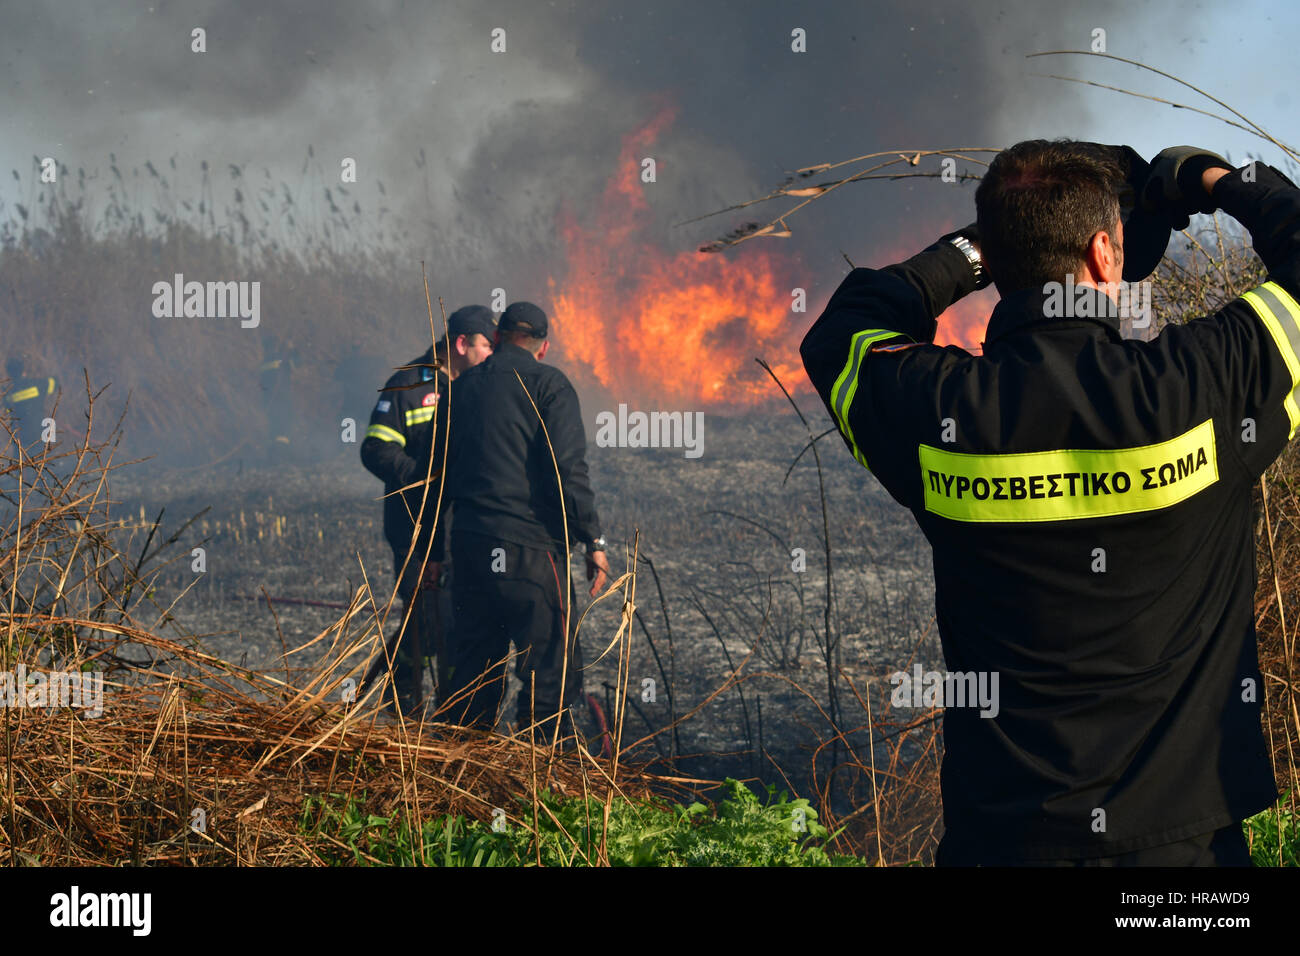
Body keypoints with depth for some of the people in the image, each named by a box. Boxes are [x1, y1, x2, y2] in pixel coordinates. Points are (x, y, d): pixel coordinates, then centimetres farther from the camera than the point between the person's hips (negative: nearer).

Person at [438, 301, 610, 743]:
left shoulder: (463, 387, 15)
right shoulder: (547, 384, -4)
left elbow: (439, 470, 18)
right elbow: (568, 468, -13)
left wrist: (433, 548, 26)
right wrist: (593, 541, -9)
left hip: (468, 546, 6)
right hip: (530, 549, -6)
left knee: (472, 669, 15)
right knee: (553, 673, -3)